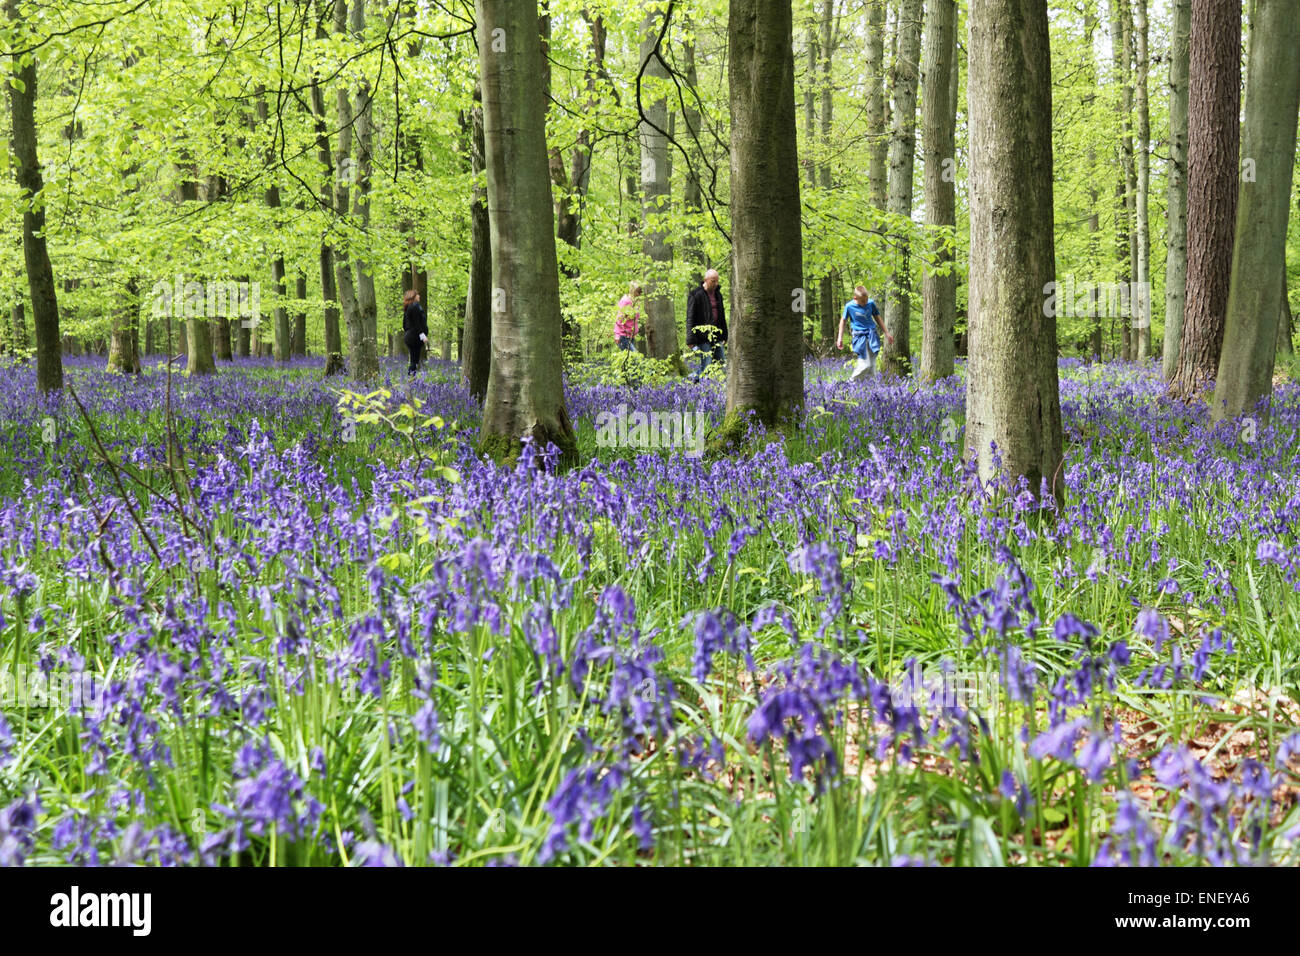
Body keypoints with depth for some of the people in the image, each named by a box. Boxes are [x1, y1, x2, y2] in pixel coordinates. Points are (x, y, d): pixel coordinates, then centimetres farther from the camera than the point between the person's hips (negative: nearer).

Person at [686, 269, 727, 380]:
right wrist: (690, 340, -15)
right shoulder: (696, 295, -9)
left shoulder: (717, 294, 14)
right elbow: (690, 318, -11)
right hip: (703, 336, -7)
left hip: (716, 335, 7)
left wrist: (724, 335, 21)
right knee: (706, 364, -11)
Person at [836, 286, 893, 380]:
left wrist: (887, 333, 18)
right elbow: (843, 321, 6)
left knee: (872, 365, 3)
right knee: (865, 365, -12)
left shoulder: (871, 303, 0)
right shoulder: (849, 306, -8)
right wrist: (840, 338, 7)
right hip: (860, 336, -4)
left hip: (872, 335, 4)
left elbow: (877, 318, 14)